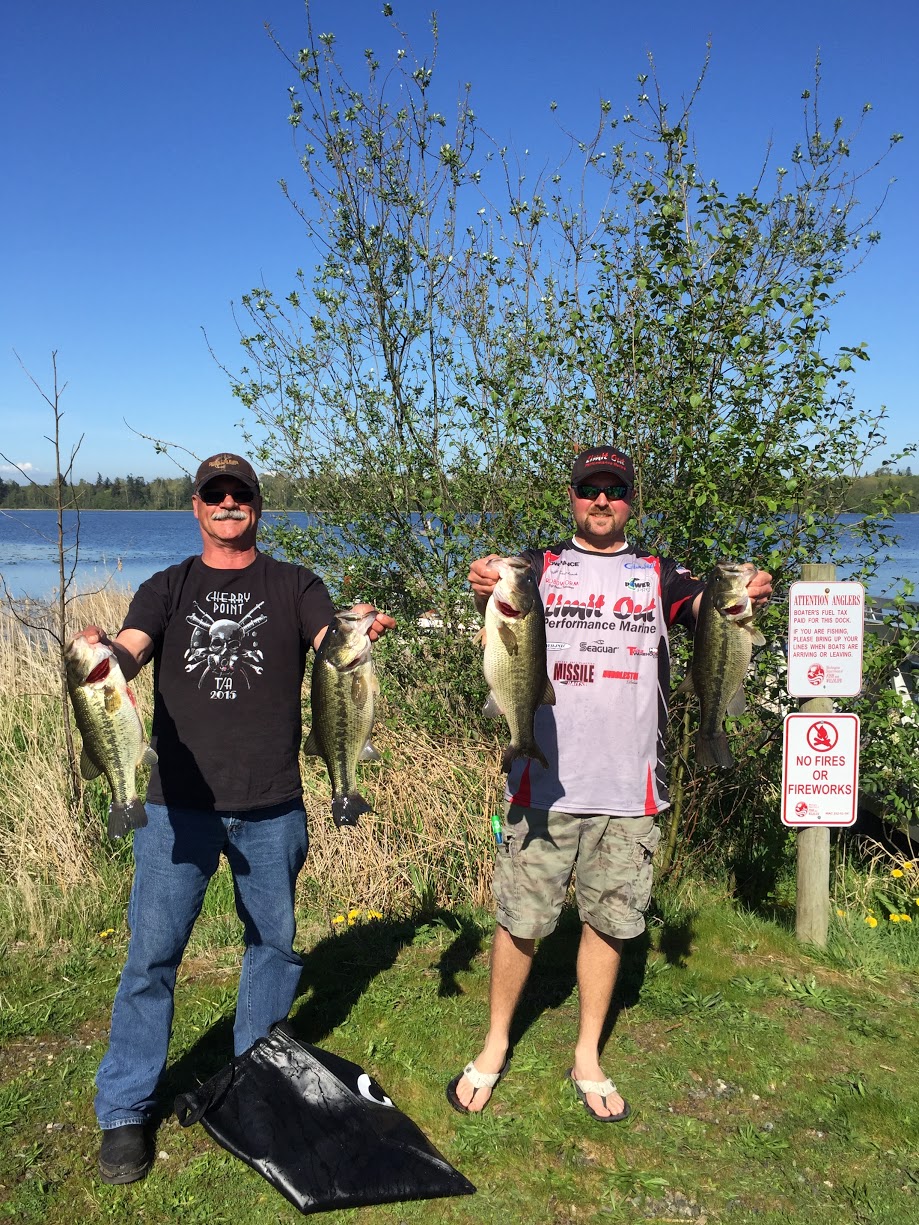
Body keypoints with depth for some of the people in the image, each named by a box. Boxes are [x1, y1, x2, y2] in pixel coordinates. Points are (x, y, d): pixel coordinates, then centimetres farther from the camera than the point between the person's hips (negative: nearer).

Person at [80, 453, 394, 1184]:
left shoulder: (293, 587, 7)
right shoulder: (168, 589, 8)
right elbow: (130, 653, -8)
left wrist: (361, 632, -33)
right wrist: (101, 650, -32)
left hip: (272, 807, 1)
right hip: (178, 803, 0)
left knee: (274, 943, 13)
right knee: (152, 952, 1)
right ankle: (124, 1111, 17)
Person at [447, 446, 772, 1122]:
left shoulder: (658, 574, 9)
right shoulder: (539, 567, 5)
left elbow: (707, 606, -10)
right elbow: (503, 609, -15)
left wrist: (745, 597, -33)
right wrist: (487, 590, -39)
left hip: (630, 788, 2)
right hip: (546, 781, -1)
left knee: (610, 921, 12)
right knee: (521, 919, 6)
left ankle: (588, 1058, 30)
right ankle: (495, 1047, 27)